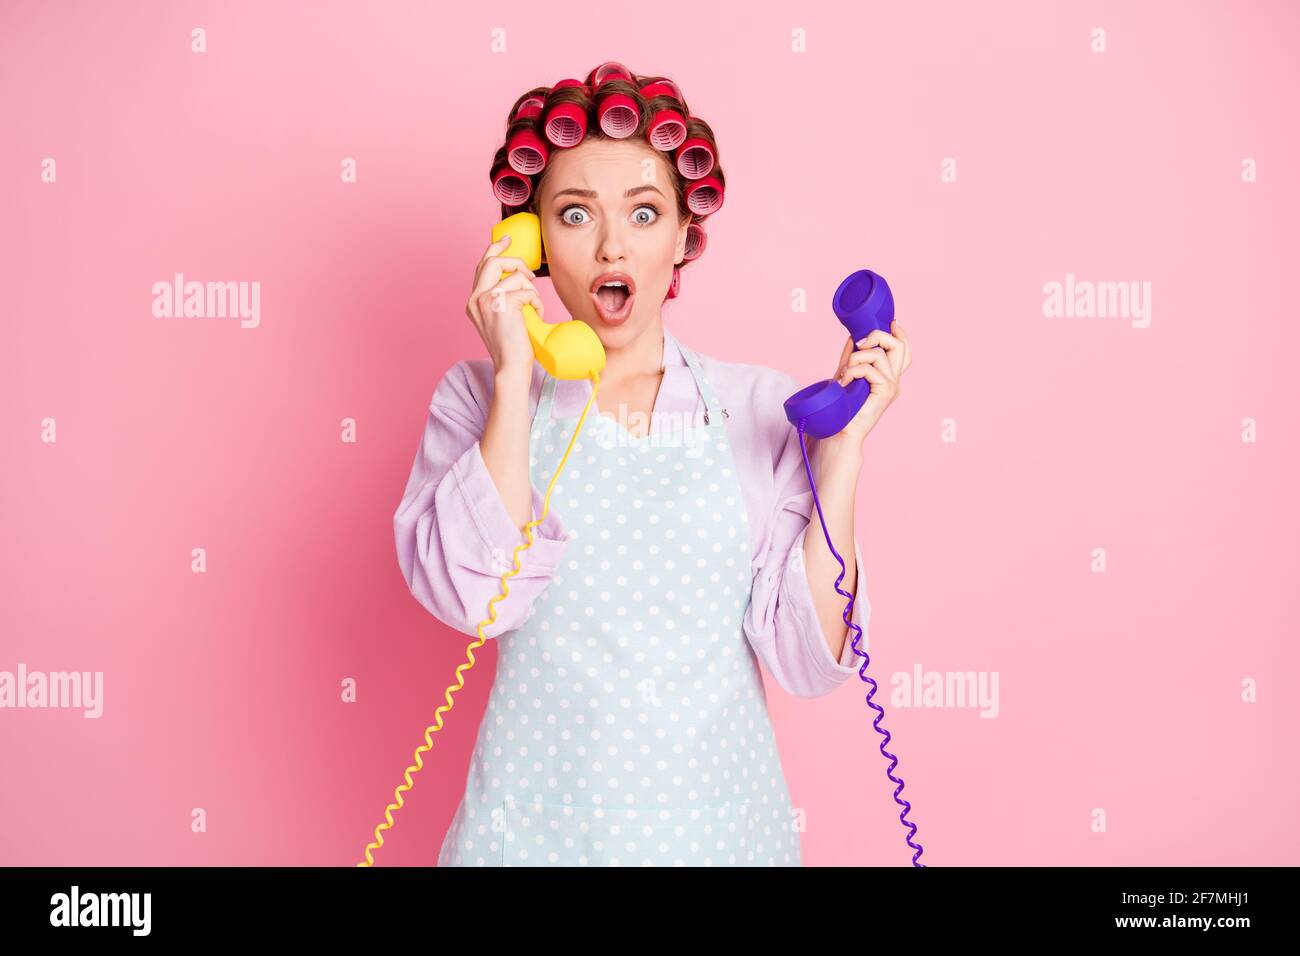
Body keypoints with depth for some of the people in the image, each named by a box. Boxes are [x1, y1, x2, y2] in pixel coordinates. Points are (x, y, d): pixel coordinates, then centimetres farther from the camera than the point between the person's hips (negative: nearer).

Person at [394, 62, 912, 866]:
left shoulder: (762, 406, -4)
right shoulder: (480, 397, -3)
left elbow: (807, 658, -8)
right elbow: (473, 596, -18)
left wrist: (841, 451, -14)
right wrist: (514, 378, -19)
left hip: (716, 814, 1)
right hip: (539, 819, 0)